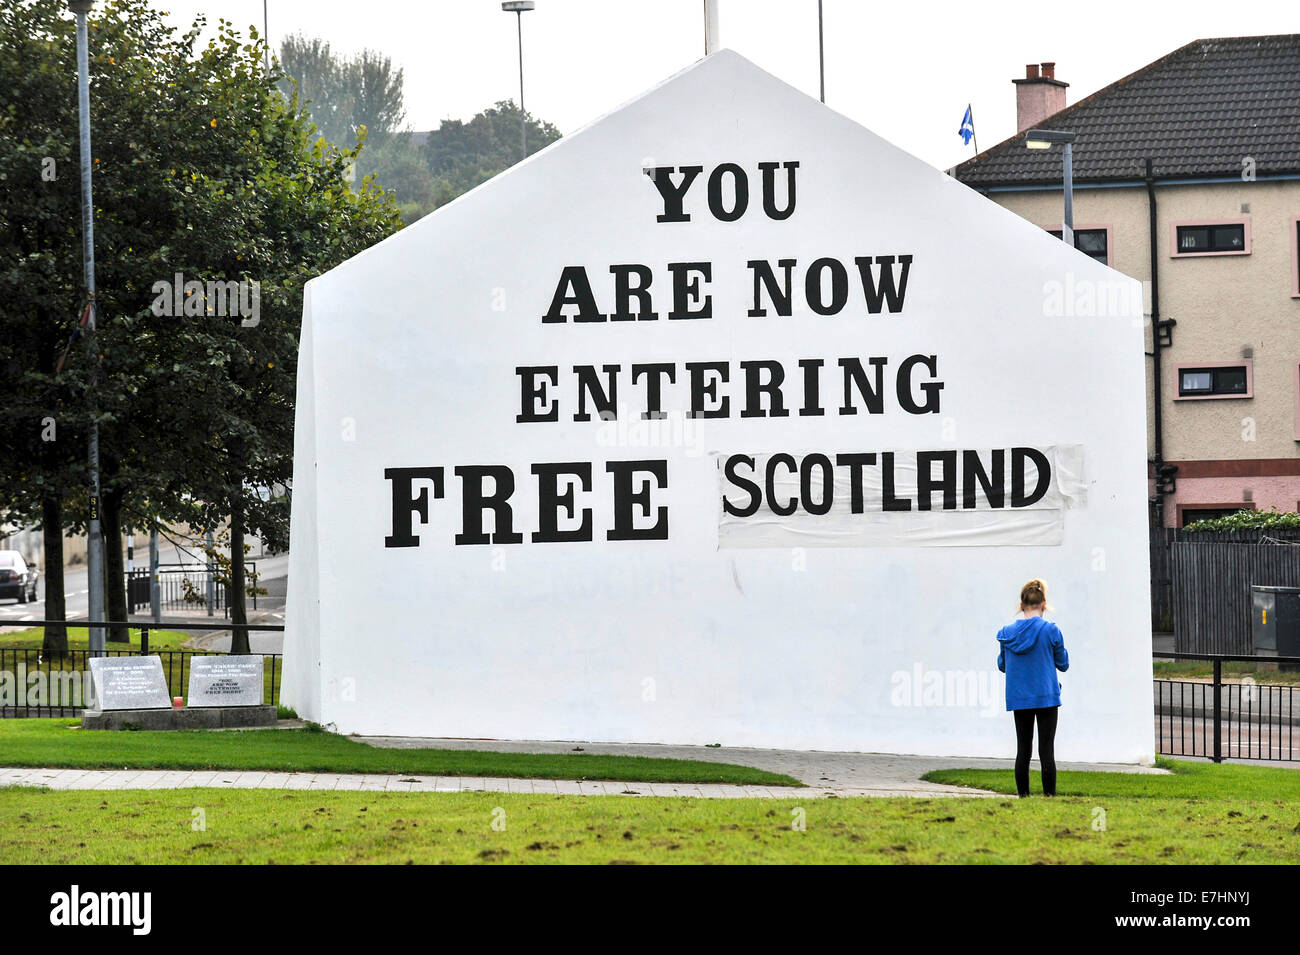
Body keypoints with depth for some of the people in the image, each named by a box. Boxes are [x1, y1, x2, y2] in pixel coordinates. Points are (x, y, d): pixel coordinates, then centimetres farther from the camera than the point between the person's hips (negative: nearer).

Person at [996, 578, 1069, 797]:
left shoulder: (1007, 632, 1)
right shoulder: (1051, 630, -8)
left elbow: (1002, 665, 11)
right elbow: (1063, 664, 1)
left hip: (1018, 699, 3)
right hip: (1046, 697, -3)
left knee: (1023, 750, 7)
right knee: (1046, 750, -2)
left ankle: (1023, 795, 8)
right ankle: (1049, 795, -4)